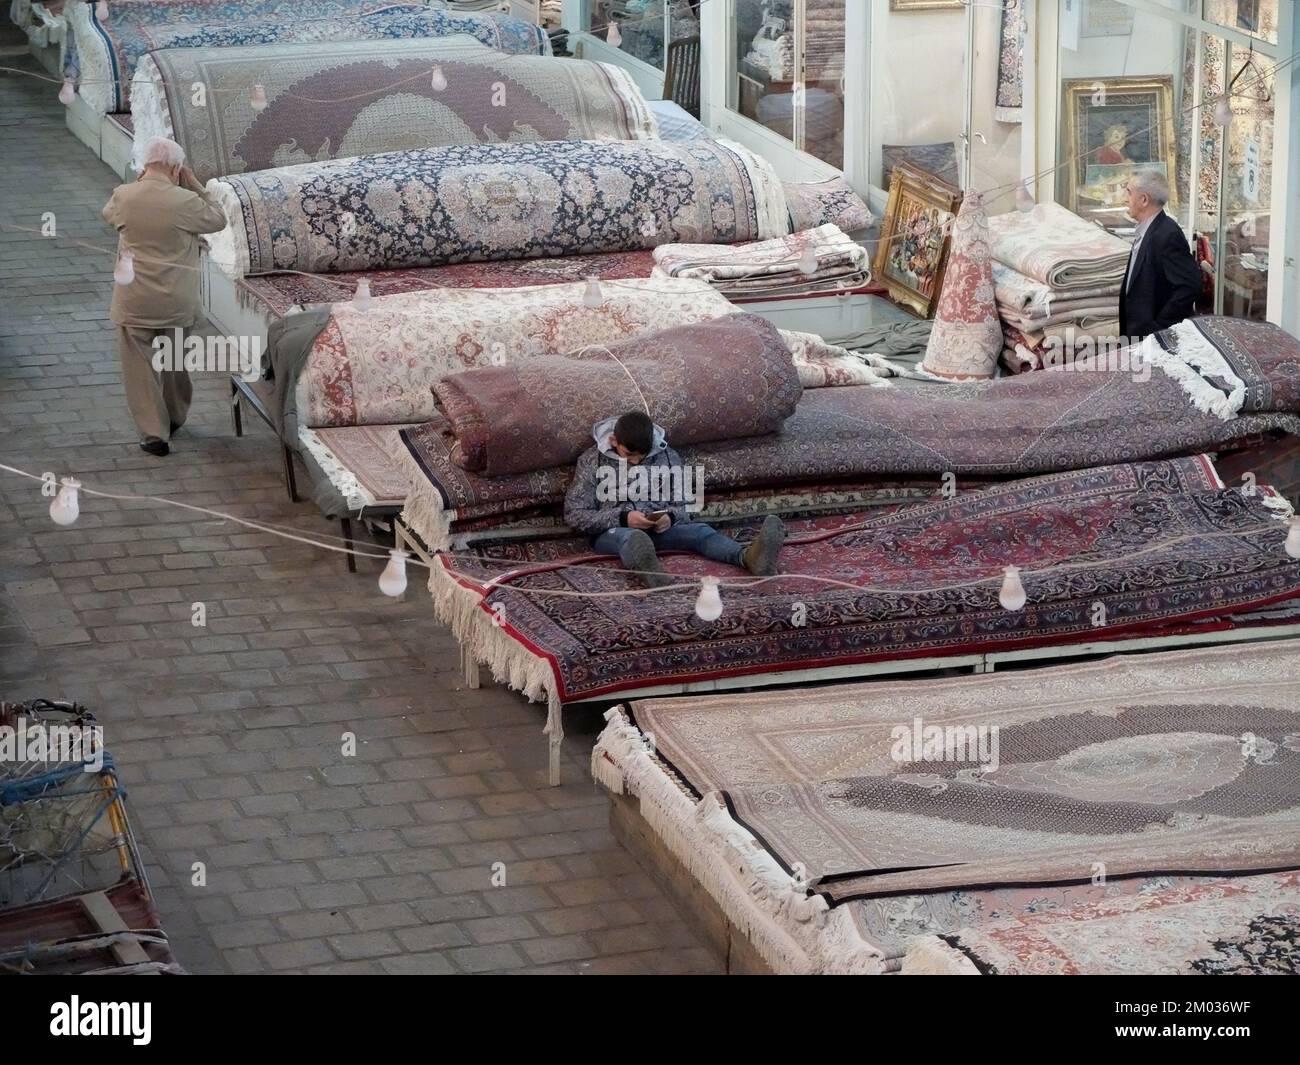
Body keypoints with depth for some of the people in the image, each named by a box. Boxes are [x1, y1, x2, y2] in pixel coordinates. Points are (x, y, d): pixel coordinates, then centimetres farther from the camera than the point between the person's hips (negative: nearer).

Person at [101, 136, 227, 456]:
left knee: (140, 366, 9)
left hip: (134, 303, 0)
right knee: (174, 362, 21)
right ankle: (175, 417, 39)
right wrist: (195, 185, 5)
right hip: (176, 302, 0)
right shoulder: (184, 201, -15)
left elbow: (108, 213, 15)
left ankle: (154, 433, 7)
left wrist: (139, 182, 15)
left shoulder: (124, 196, -9)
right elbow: (218, 220, 3)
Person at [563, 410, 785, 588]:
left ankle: (748, 557, -58)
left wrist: (670, 517, -13)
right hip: (612, 532, -3)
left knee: (700, 531, -27)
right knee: (630, 537, -39)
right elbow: (574, 515, -4)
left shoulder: (667, 456, 8)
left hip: (659, 530, 3)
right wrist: (623, 518, -17)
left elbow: (683, 504, 13)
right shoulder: (592, 460, 1)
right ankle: (646, 567, -77)